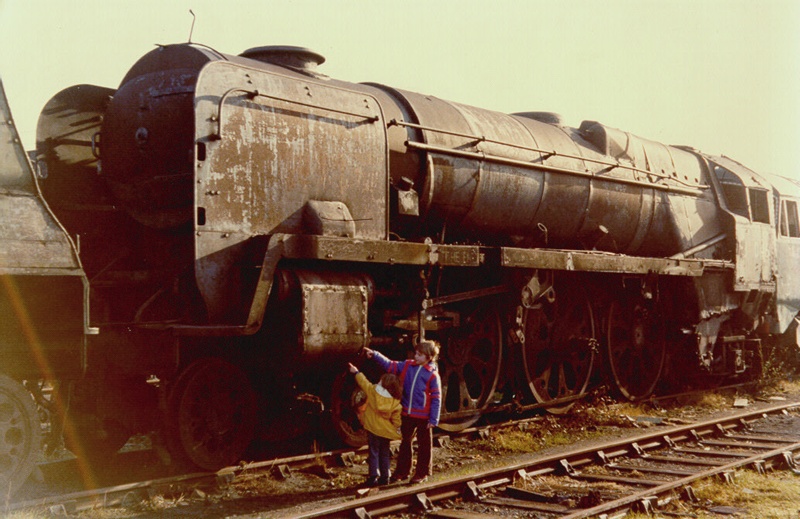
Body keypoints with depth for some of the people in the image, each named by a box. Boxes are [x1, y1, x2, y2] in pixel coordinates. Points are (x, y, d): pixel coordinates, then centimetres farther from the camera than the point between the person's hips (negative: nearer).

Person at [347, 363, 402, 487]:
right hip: (386, 431, 1)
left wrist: (356, 372, 18)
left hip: (373, 429, -1)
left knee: (374, 453, 7)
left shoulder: (373, 391, -15)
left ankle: (373, 477, 4)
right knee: (385, 454, 14)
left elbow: (363, 382, 2)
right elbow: (396, 420, -9)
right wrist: (397, 430, 6)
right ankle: (385, 477, 18)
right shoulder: (396, 402, -12)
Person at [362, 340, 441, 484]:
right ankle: (402, 471, 27)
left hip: (423, 417, -5)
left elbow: (436, 399, -10)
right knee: (405, 442, 15)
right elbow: (389, 365, 3)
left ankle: (422, 473, 20)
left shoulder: (433, 375, -12)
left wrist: (433, 420, -11)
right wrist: (374, 355, -9)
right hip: (407, 414, 5)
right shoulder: (407, 366, 2)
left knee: (424, 445, 8)